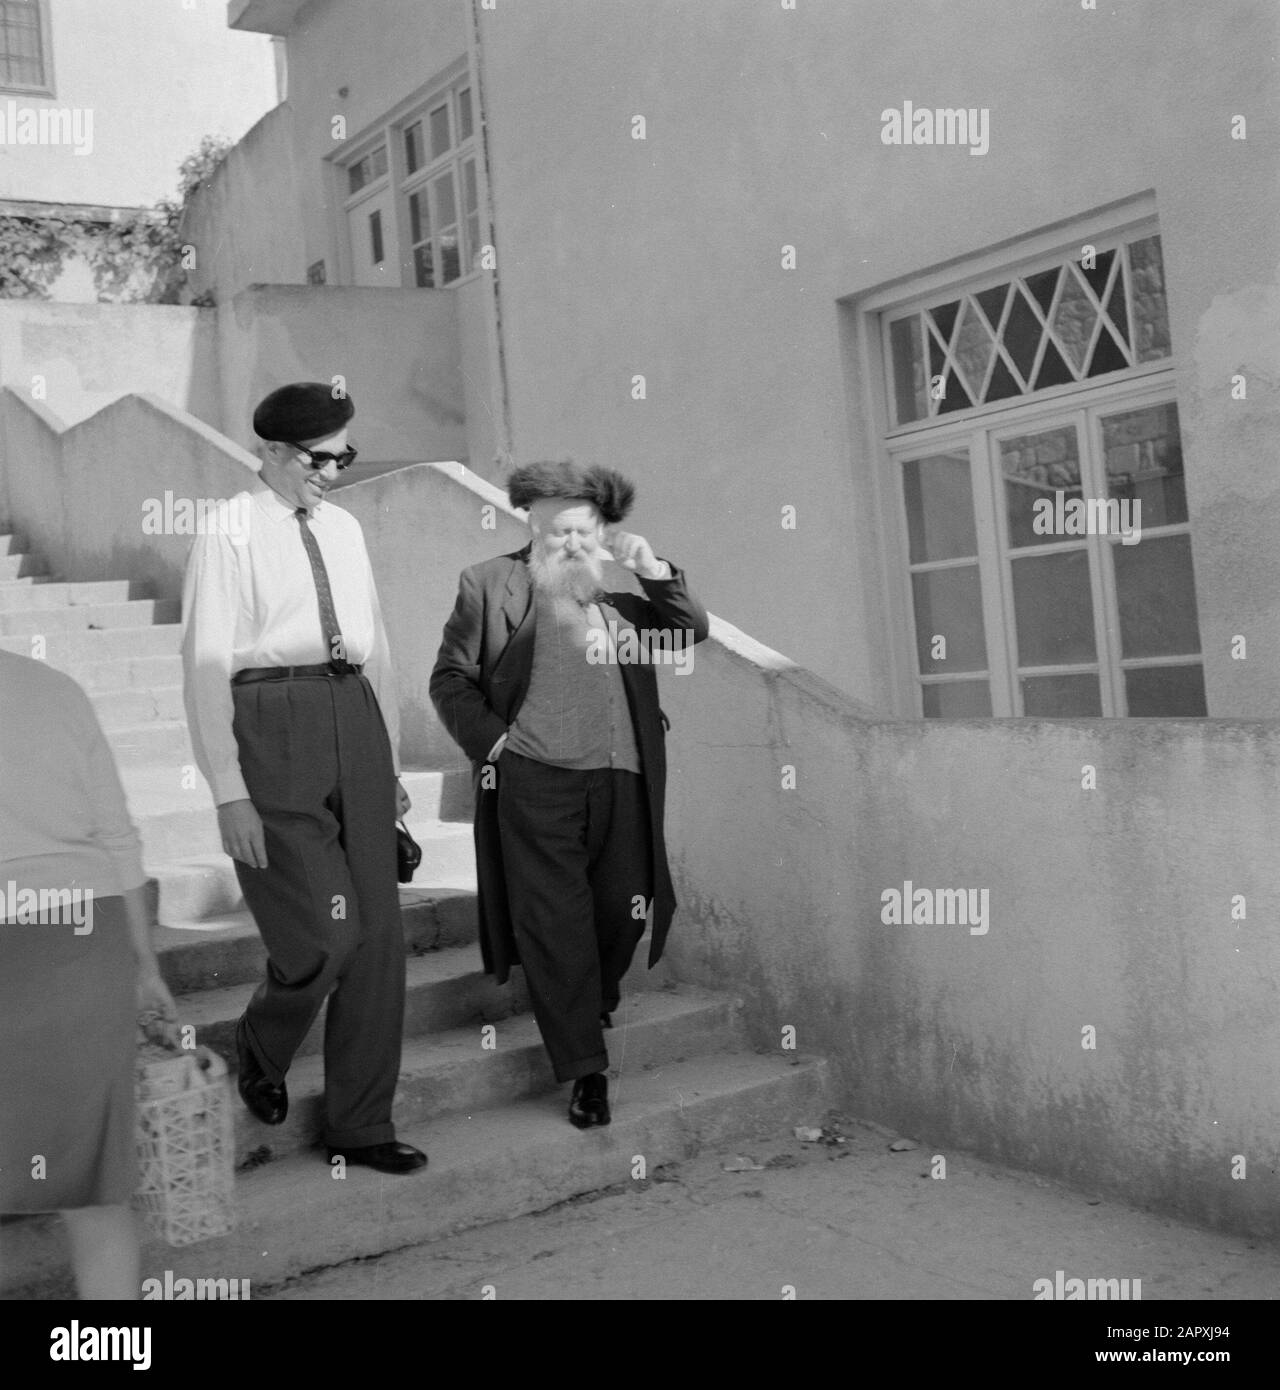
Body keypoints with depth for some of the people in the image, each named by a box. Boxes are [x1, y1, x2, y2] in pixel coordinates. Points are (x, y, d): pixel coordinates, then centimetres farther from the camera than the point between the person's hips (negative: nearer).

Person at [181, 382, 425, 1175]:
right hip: (272, 728, -6)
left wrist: (392, 758, 16)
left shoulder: (343, 528, 13)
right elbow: (206, 667, -8)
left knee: (377, 935, 6)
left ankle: (362, 1125, 20)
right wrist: (229, 791, -13)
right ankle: (262, 1050, 27)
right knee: (323, 934, -8)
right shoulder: (231, 534, -4)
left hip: (354, 722, 6)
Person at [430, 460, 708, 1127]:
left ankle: (594, 1005, 43)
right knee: (554, 924, -1)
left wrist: (650, 567, -4)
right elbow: (450, 678, 4)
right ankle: (586, 1071, 8)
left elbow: (691, 631, 8)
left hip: (619, 778, 3)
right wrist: (491, 740, -8)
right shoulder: (489, 584, 3)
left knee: (622, 911, 12)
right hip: (533, 781, -3)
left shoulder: (620, 591, 11)